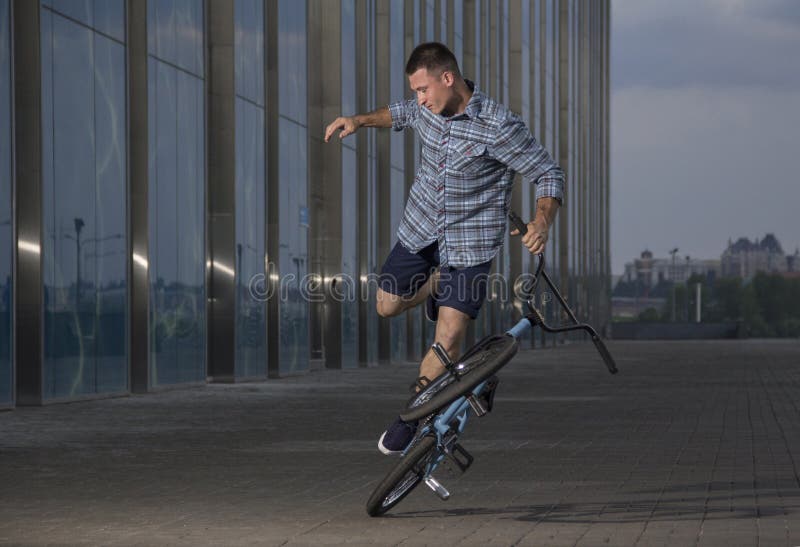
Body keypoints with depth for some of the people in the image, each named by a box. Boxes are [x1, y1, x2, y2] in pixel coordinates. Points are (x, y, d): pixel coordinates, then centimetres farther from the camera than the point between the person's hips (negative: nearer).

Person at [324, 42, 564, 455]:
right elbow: (402, 114, 21)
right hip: (420, 230, 6)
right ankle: (440, 283, 43)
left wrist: (542, 222, -34)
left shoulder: (498, 127, -24)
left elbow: (548, 175, -17)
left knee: (448, 339, -11)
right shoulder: (427, 109, -6)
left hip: (470, 242, -6)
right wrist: (360, 120, 5)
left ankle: (412, 417, 4)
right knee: (387, 307, 16)